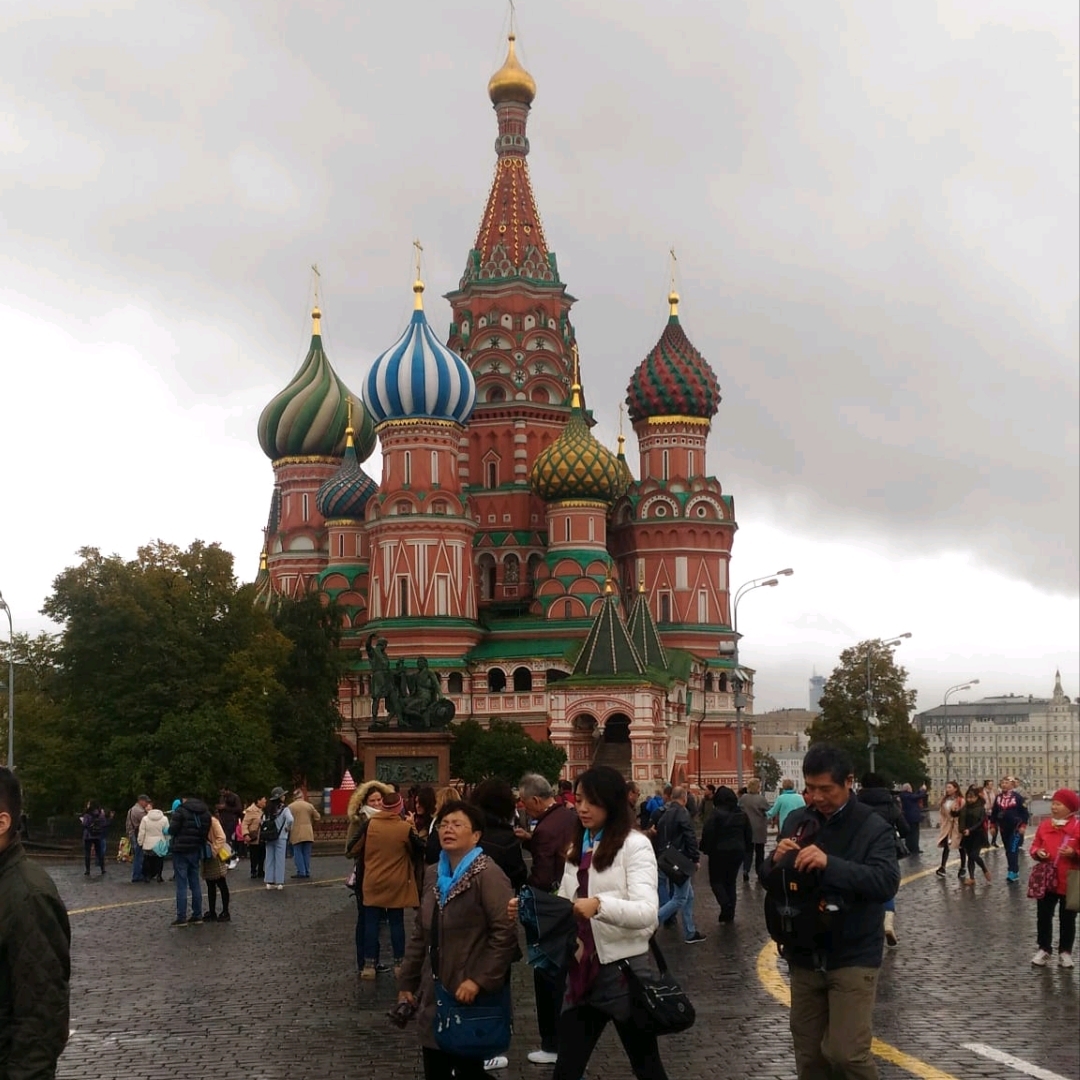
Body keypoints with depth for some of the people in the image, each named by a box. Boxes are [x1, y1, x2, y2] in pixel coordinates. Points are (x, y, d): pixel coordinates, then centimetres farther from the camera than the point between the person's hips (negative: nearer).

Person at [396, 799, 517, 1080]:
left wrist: (479, 980, -23)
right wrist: (407, 982, 15)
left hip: (470, 995, -7)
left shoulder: (488, 875, -12)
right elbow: (420, 933, 17)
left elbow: (505, 934, -19)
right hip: (434, 993, 7)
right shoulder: (433, 874, 12)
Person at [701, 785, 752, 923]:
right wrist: (747, 849, 17)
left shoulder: (716, 814, -14)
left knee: (716, 880, 7)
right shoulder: (742, 813, 5)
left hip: (720, 852, -5)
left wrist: (706, 849, -3)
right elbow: (749, 833, 11)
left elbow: (708, 833, -15)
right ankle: (730, 914, 12)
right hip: (737, 852, 5)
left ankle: (725, 904, -18)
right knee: (731, 881, 14)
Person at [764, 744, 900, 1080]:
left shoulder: (873, 827, -9)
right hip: (804, 956, 5)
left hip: (853, 958, -5)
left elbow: (887, 883, -22)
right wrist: (776, 861, -13)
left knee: (846, 1052, -11)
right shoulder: (796, 821, 5)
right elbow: (769, 880, 11)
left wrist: (830, 864, -33)